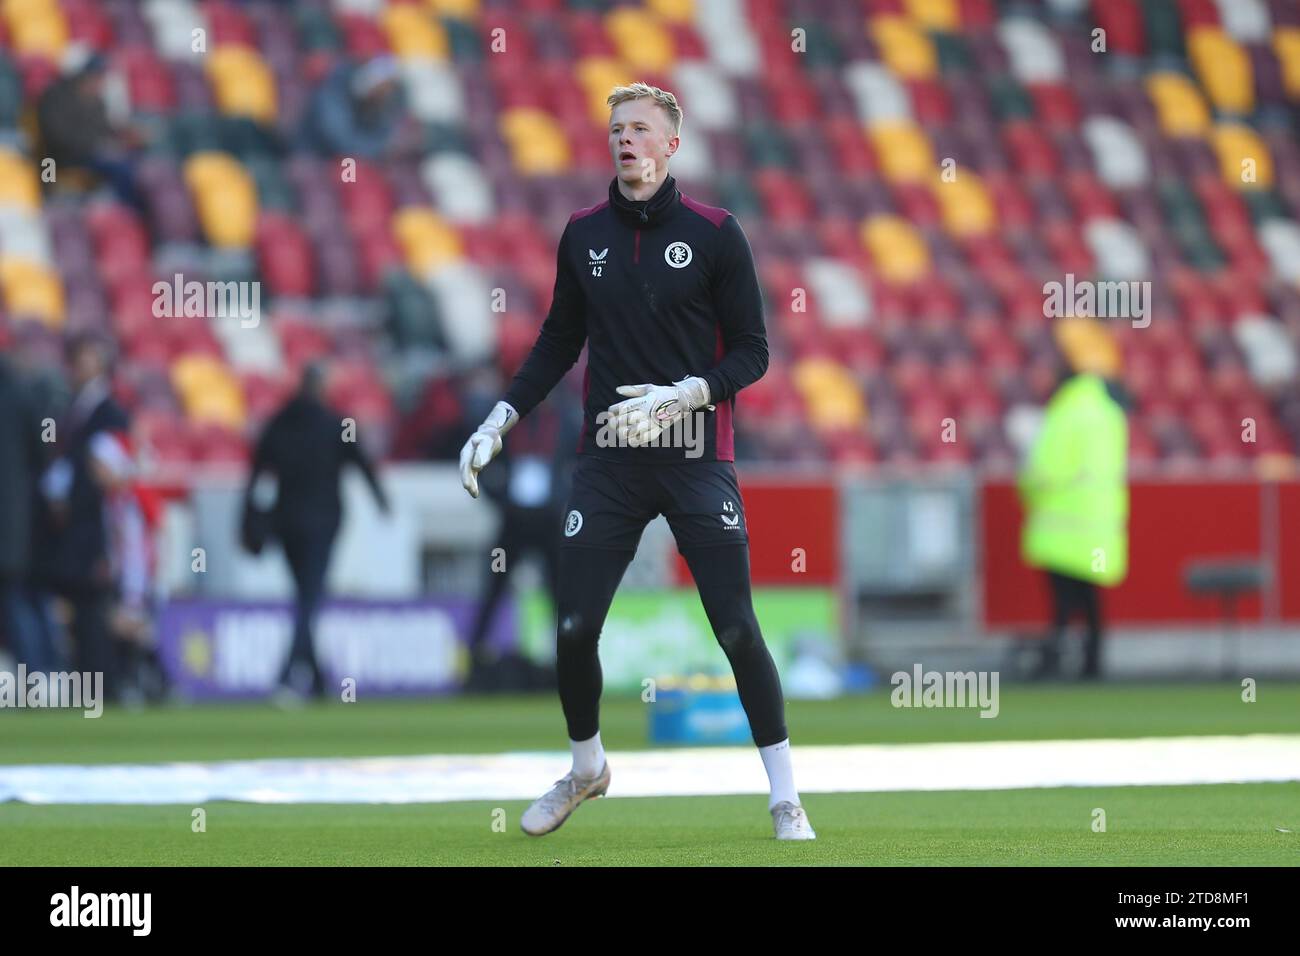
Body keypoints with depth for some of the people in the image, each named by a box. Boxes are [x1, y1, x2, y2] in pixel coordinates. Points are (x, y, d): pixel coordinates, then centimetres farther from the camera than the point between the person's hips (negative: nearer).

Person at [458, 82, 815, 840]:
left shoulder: (715, 234, -3)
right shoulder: (584, 234, 7)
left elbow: (752, 352, -2)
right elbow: (559, 344, 17)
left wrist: (682, 397, -18)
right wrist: (500, 421, 8)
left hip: (697, 461, -3)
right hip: (609, 462, 3)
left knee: (737, 630, -8)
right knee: (575, 629, -2)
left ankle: (786, 799, 2)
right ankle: (586, 769, 25)